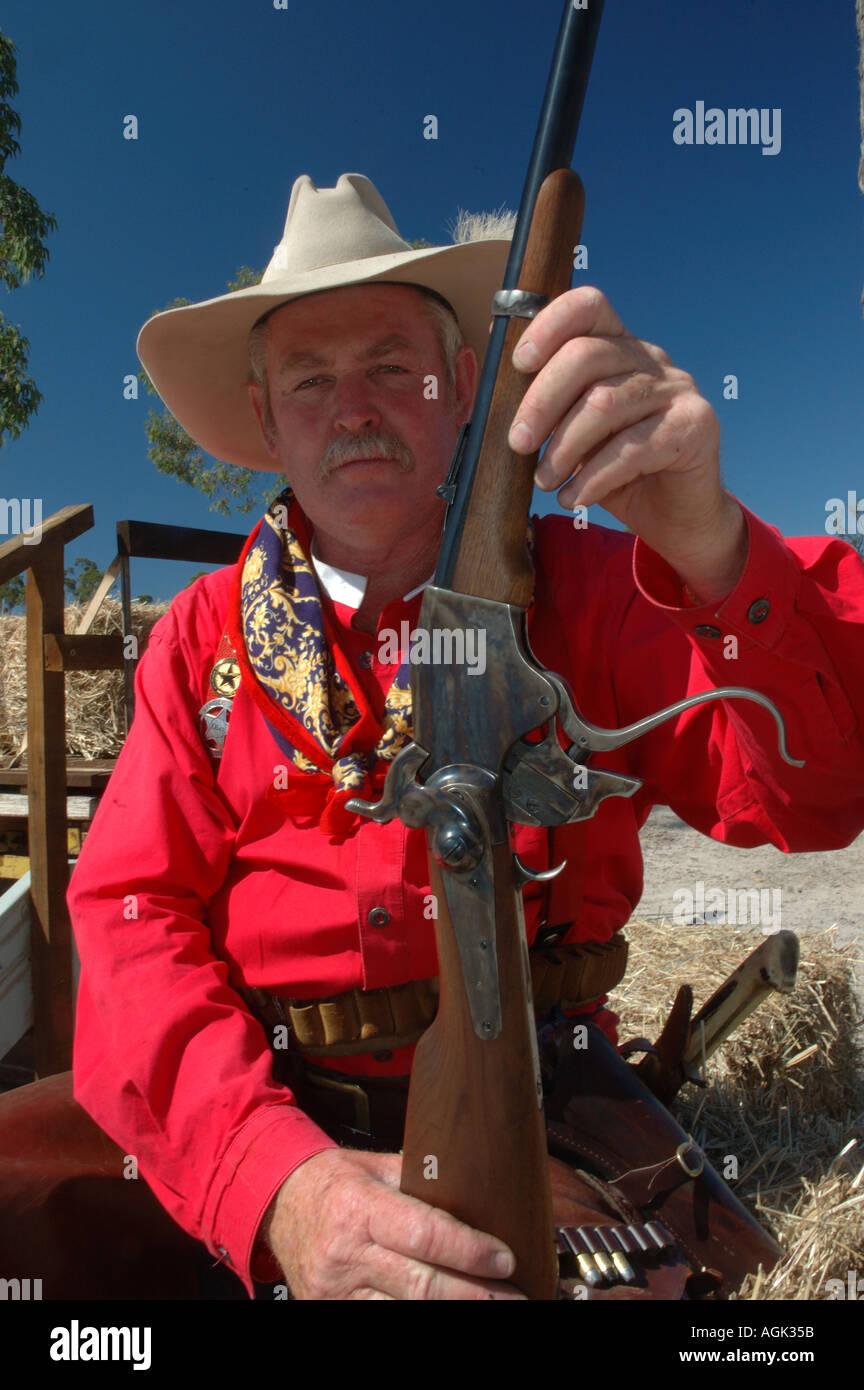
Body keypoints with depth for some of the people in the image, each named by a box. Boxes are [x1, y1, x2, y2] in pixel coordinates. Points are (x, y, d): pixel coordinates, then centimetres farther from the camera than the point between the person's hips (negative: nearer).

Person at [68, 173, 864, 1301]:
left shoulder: (584, 587, 0)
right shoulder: (205, 638, 4)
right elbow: (134, 917, -3)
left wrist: (707, 544, -30)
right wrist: (272, 1178, -20)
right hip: (252, 1114, 2)